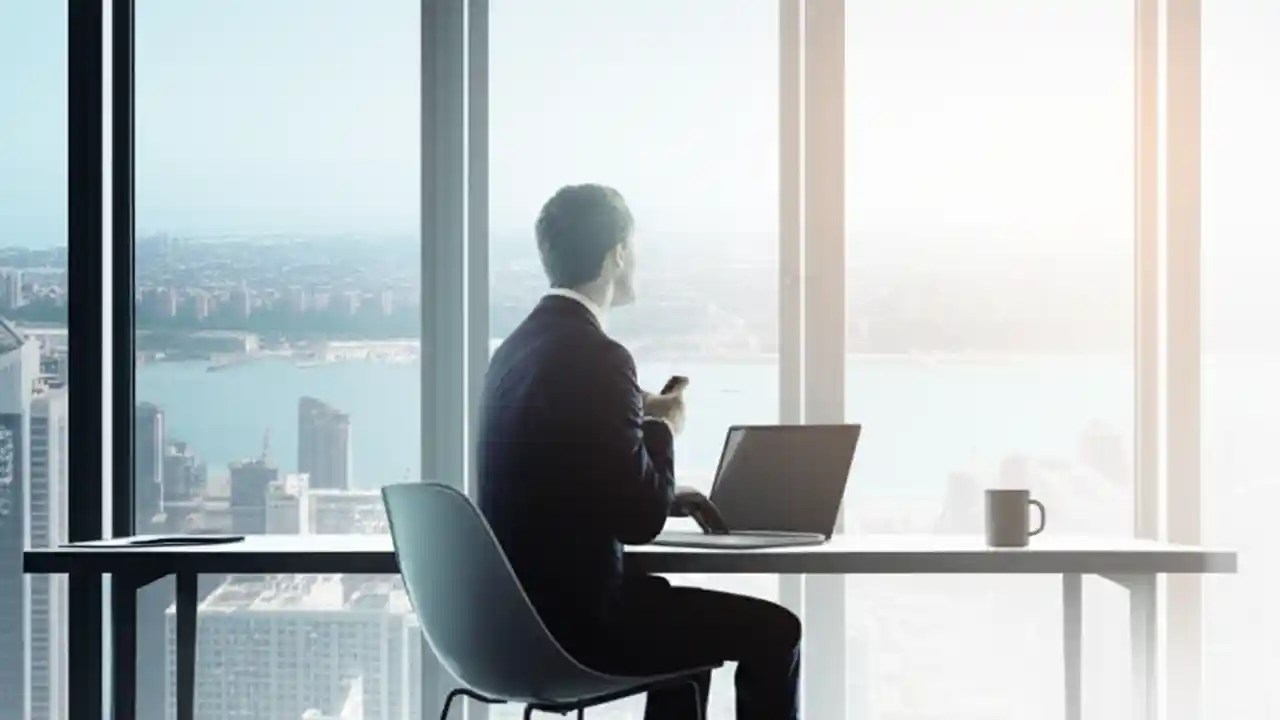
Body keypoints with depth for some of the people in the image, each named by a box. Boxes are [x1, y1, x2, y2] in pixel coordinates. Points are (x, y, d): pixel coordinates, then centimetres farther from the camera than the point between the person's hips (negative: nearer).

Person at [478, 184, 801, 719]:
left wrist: (664, 494, 18)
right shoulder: (596, 358, -19)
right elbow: (640, 521, -18)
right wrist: (663, 428, -3)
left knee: (692, 617, 31)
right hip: (575, 616, -9)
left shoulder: (517, 348, 9)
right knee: (773, 632, 3)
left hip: (525, 609, 9)